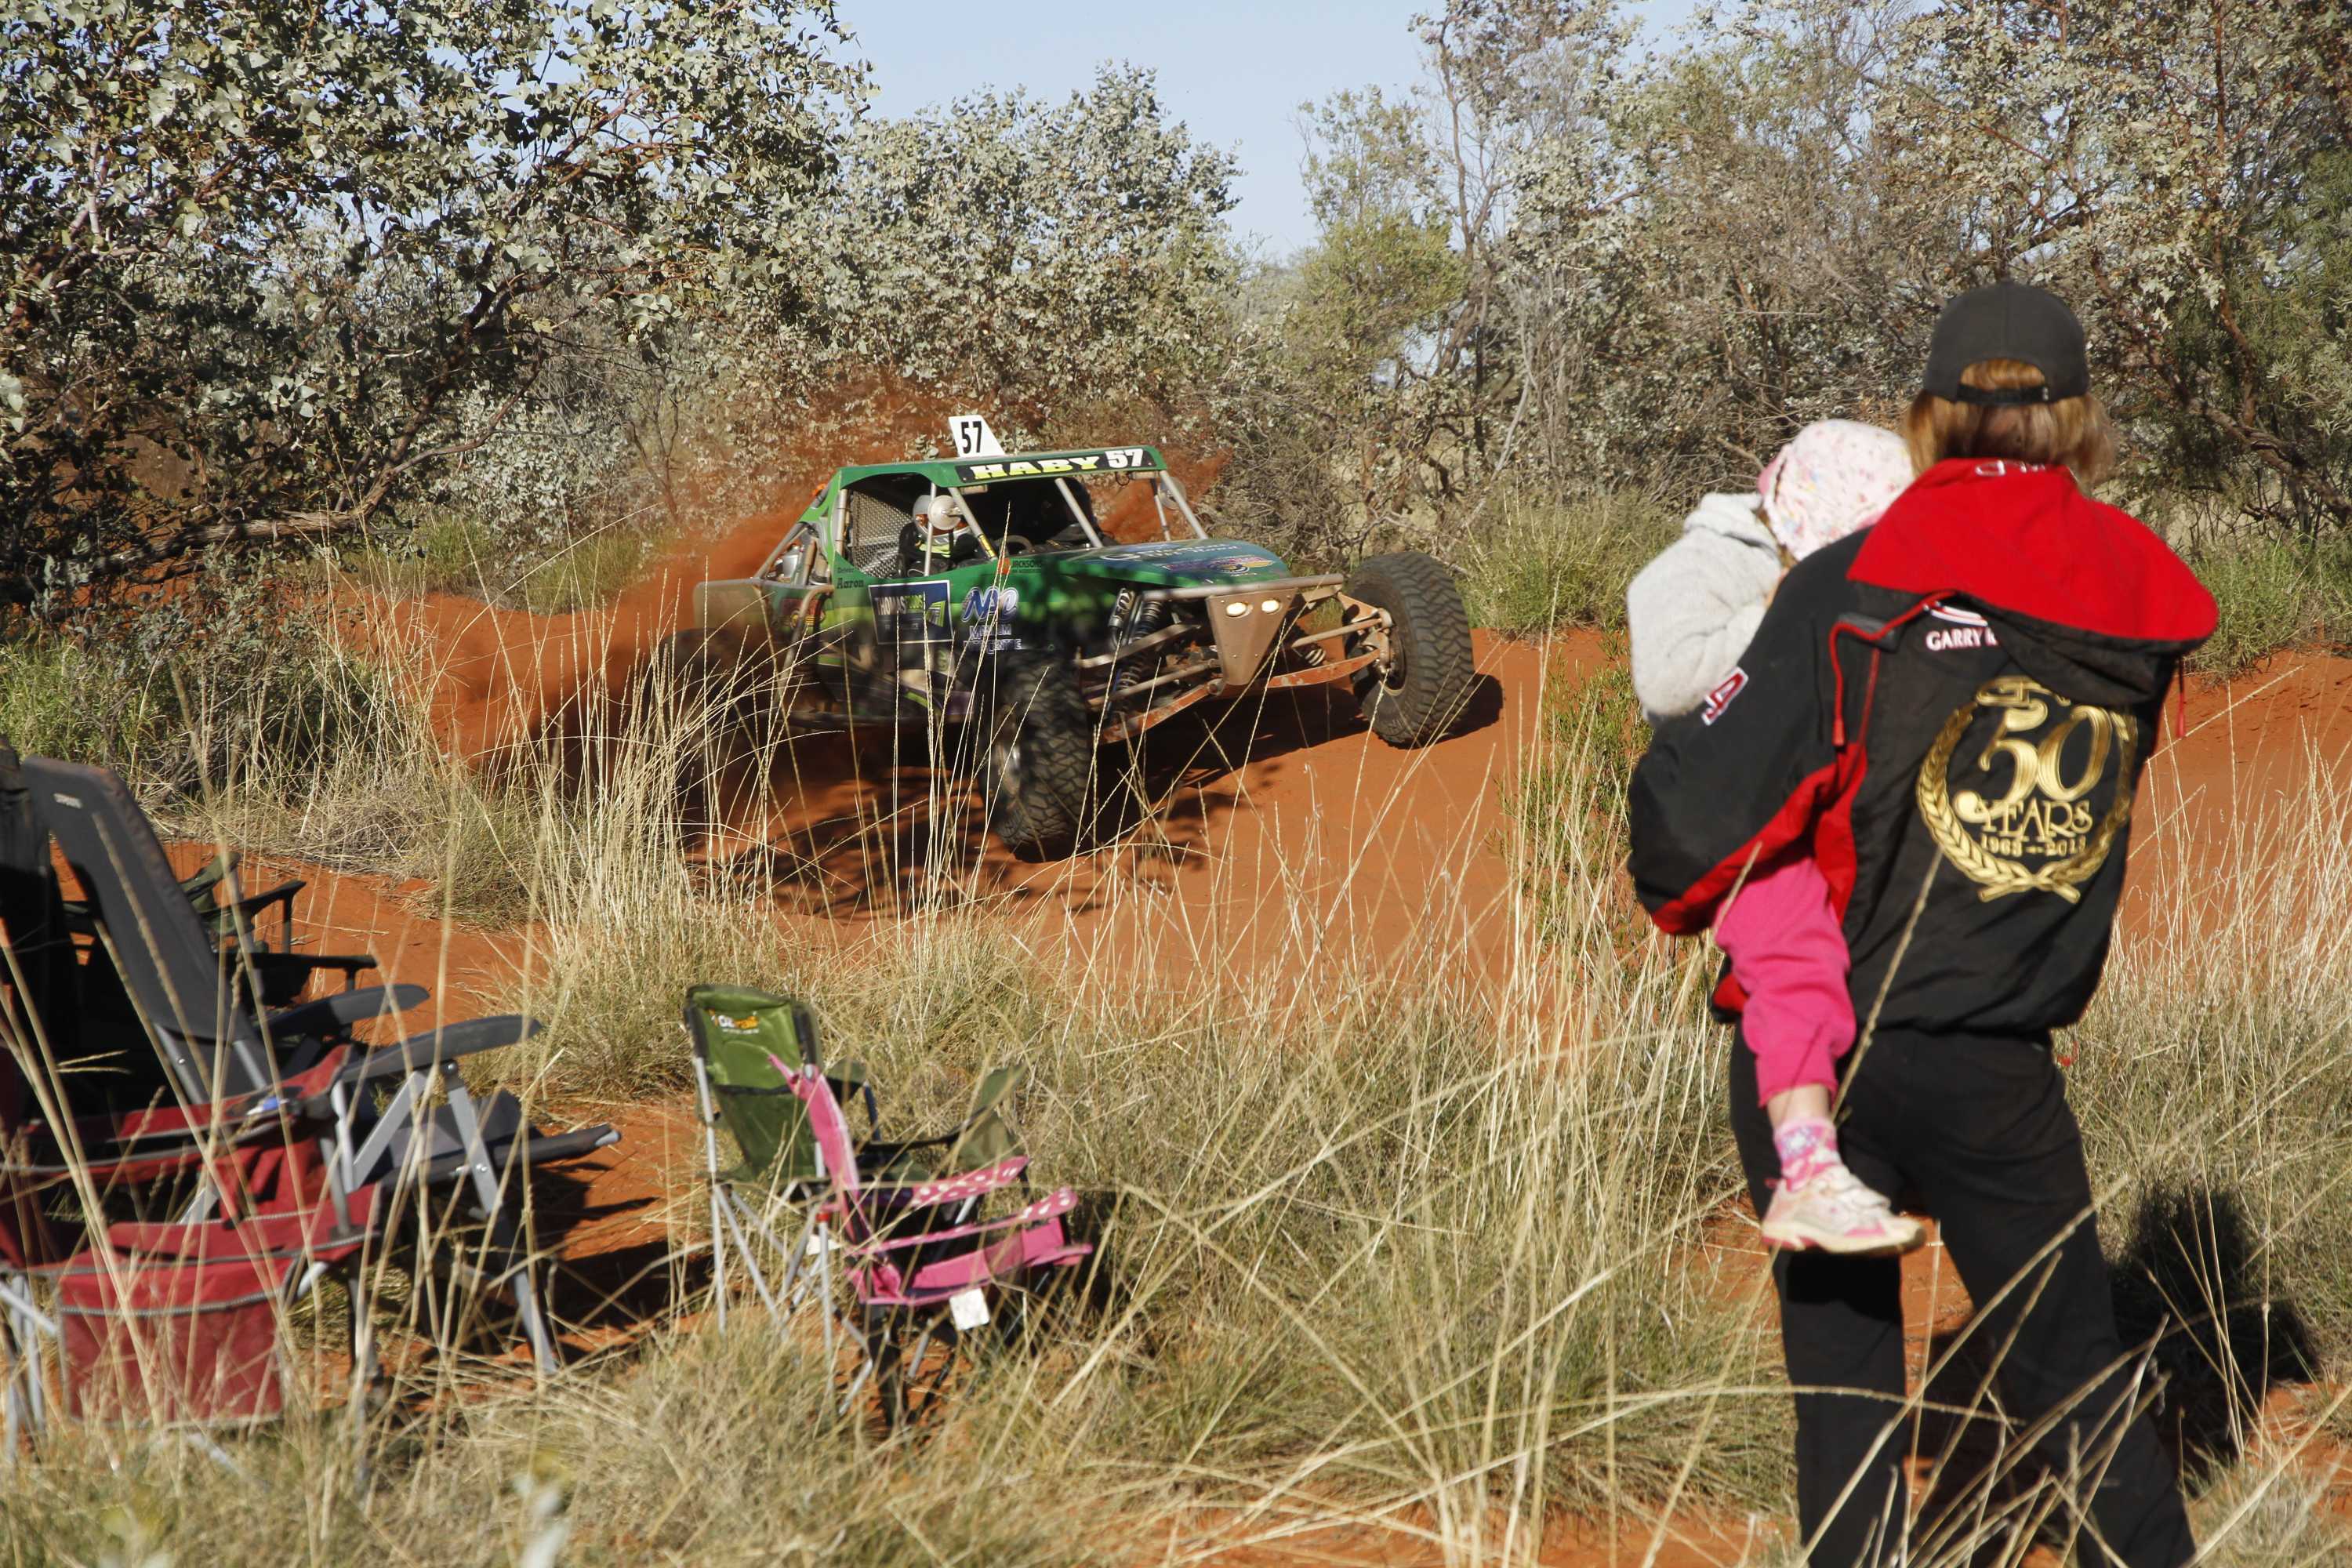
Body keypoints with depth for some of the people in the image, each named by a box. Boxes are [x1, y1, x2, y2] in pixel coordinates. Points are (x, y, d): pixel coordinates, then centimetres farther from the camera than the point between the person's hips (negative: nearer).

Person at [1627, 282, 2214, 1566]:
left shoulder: (1853, 585, -11)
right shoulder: (2138, 600, 0)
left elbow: (1699, 802, -14)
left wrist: (1680, 896, 9)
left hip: (1814, 1055, -2)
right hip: (1995, 1071, 2)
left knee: (1844, 1378, 12)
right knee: (2071, 1366, 16)